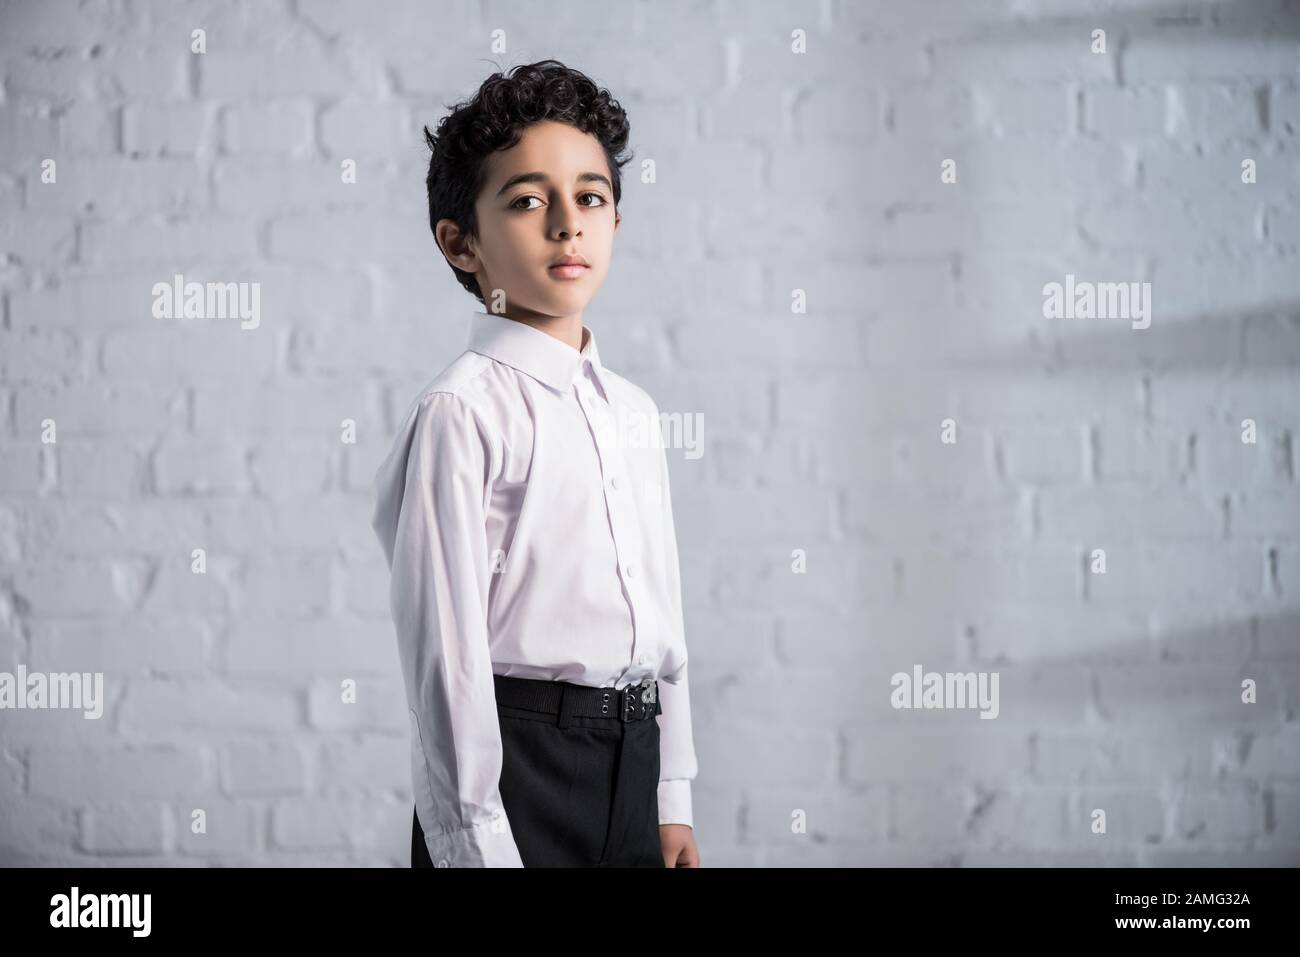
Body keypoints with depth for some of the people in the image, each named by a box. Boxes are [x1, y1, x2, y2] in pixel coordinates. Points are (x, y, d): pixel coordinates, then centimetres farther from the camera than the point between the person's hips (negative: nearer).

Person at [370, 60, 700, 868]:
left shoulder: (633, 410, 12)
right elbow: (446, 655, -14)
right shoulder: (463, 414, -11)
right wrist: (478, 845, -16)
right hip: (517, 762, -7)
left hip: (631, 766, 7)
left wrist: (673, 800, 14)